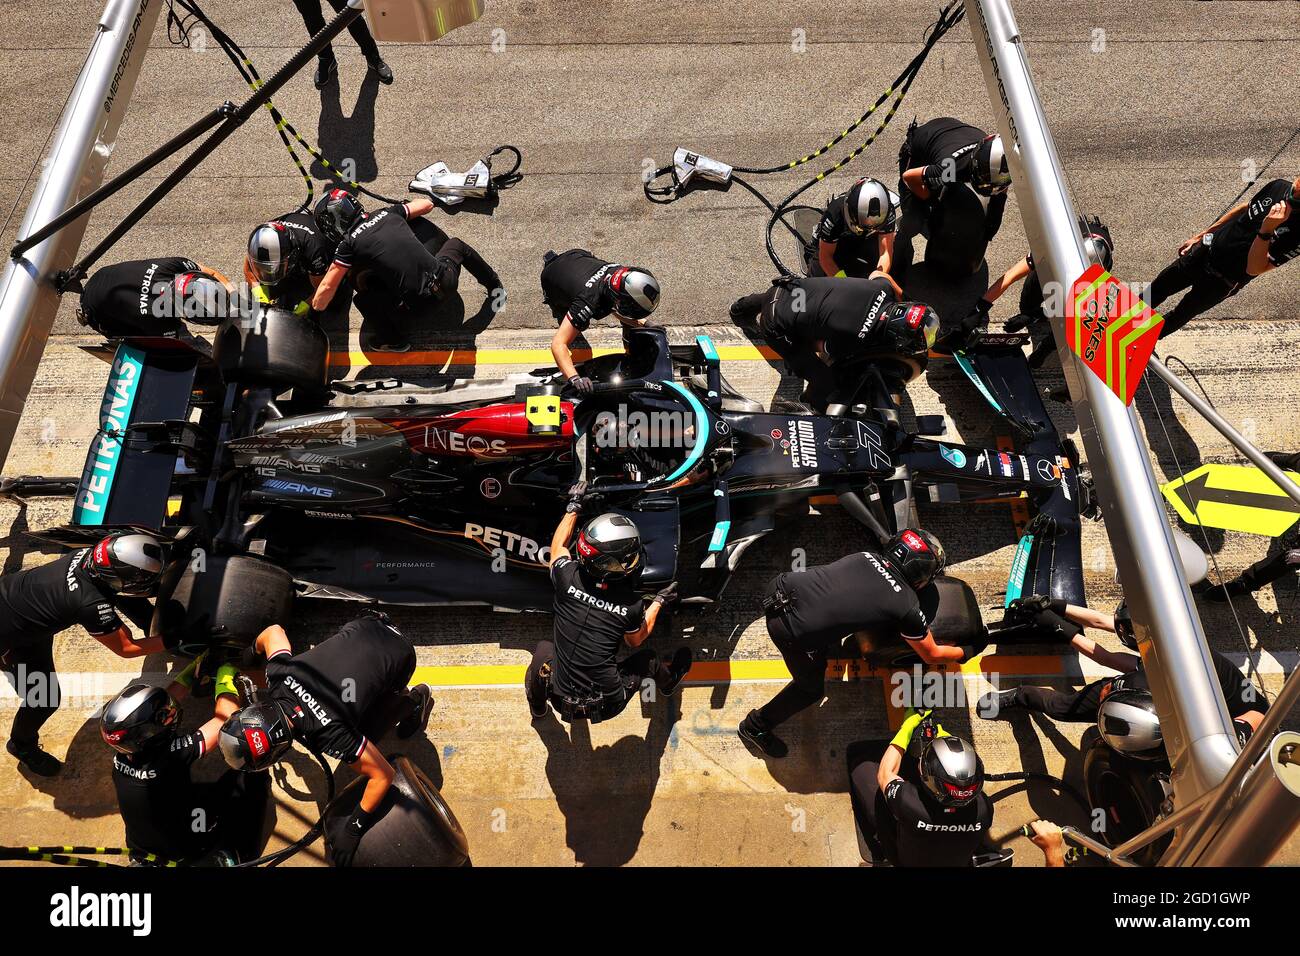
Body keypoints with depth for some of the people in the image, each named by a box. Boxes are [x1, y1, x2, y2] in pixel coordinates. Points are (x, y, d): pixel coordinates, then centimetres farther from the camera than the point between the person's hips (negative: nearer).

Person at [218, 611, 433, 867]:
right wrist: (251, 653, 22)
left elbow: (383, 775, -25)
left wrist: (352, 831, -17)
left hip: (395, 652, -5)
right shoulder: (277, 674, -22)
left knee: (363, 734, 0)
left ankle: (413, 700, 16)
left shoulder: (330, 736, -34)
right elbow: (274, 630, 0)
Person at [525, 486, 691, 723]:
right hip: (608, 706, -1)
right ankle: (668, 683, 60)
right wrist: (658, 602, 18)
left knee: (544, 648, 29)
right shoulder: (631, 605, -17)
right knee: (648, 659, 26)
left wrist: (574, 505, 20)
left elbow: (558, 544, 8)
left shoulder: (568, 578, -17)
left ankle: (537, 708, 52)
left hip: (562, 701, 1)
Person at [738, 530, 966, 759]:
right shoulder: (908, 607, 0)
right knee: (811, 688, 21)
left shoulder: (867, 557, 13)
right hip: (792, 633, -6)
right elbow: (932, 655, 15)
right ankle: (755, 727, 35)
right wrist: (963, 652, 33)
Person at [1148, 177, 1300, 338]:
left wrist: (1267, 229, -43)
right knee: (1157, 290, 16)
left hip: (1221, 280, -4)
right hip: (1205, 249, 4)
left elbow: (1254, 268, -30)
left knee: (1181, 314, 16)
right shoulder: (1279, 186, -13)